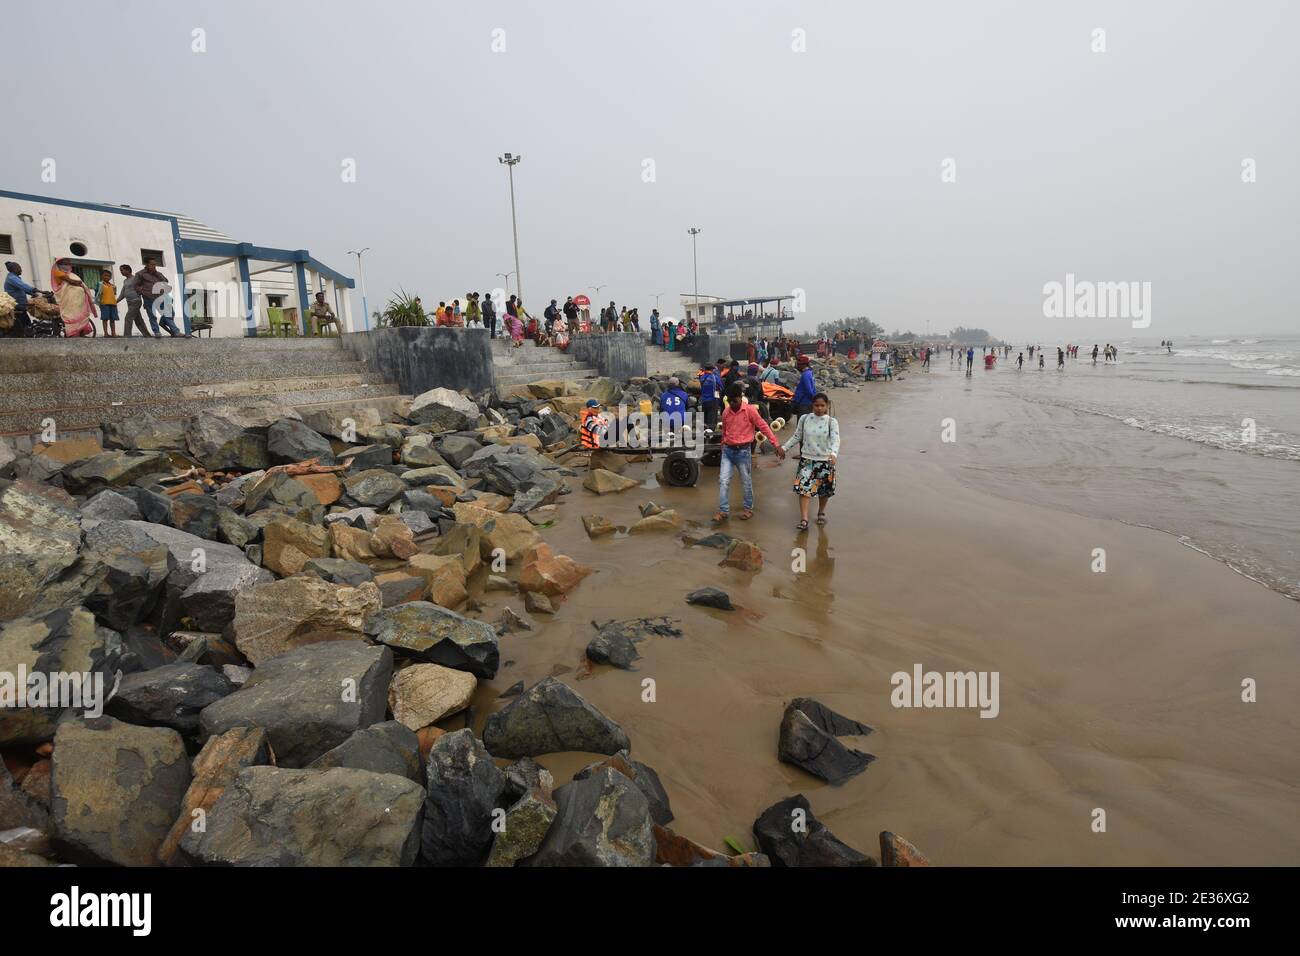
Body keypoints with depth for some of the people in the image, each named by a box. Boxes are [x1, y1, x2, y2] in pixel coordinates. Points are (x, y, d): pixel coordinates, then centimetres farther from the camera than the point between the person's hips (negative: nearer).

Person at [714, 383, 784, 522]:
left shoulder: (750, 410, -9)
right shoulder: (726, 413, 4)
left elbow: (764, 427, -9)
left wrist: (777, 445, -12)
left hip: (743, 451, -4)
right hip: (727, 450, 4)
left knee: (746, 481, 8)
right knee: (723, 481, -1)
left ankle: (749, 508, 24)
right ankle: (723, 511, 5)